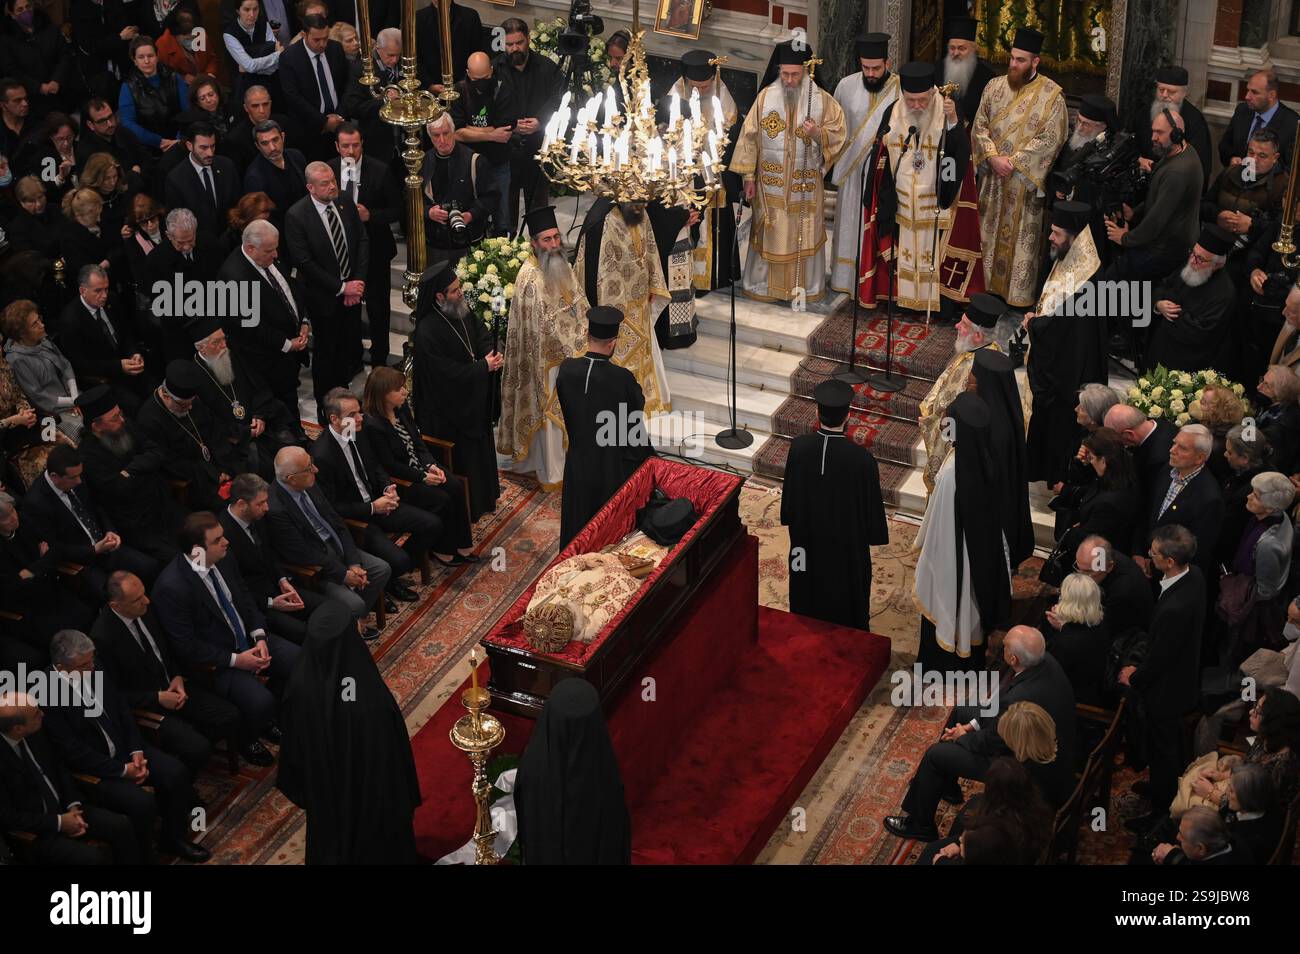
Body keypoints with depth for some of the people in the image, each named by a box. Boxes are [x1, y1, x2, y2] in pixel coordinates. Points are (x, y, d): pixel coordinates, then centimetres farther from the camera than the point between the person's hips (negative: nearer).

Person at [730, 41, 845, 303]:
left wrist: (817, 133, -20)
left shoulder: (822, 100, -5)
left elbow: (838, 134, 1)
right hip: (771, 183, 0)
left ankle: (806, 285, 21)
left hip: (806, 182, 0)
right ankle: (763, 284, 21)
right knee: (770, 234, 8)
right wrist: (749, 176, -1)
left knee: (804, 235, 7)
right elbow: (750, 136, 0)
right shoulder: (766, 97, -4)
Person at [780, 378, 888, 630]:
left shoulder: (798, 447, -22)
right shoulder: (862, 459, -30)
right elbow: (871, 503, -16)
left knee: (808, 590, 25)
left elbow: (790, 492, -6)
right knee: (847, 590, 21)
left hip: (807, 534, 3)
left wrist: (791, 520, 12)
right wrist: (873, 534, 3)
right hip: (847, 541, -3)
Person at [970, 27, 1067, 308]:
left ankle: (1019, 294, 8)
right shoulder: (995, 86, 6)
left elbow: (1049, 138, -13)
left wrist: (1014, 161, -17)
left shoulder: (1051, 94, -8)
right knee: (989, 232, 11)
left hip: (1025, 181, -4)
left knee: (1021, 238, 0)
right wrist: (993, 157, -11)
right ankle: (988, 286, 23)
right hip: (993, 179, 4)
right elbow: (979, 126, 5)